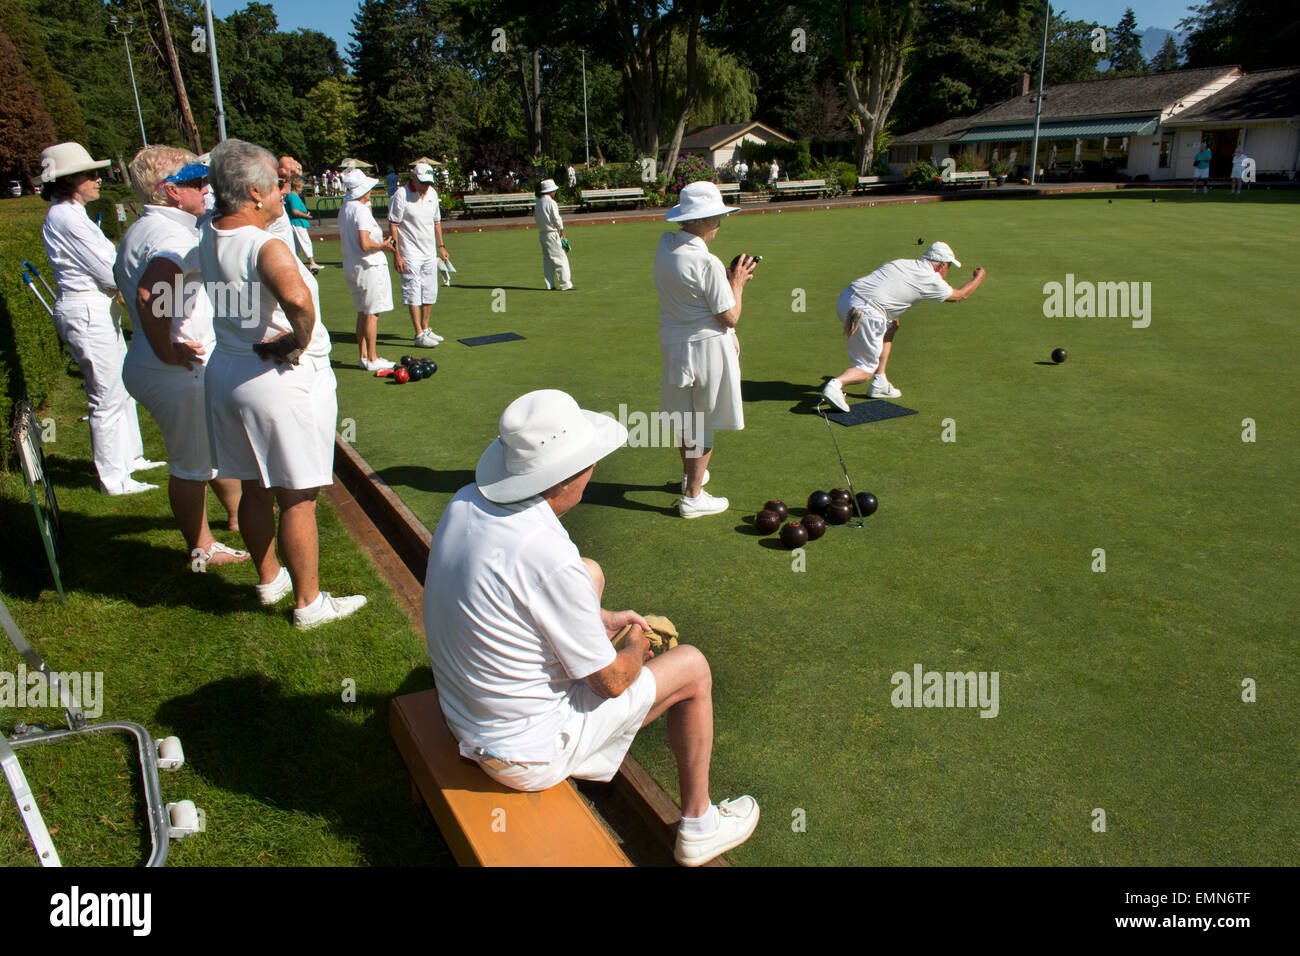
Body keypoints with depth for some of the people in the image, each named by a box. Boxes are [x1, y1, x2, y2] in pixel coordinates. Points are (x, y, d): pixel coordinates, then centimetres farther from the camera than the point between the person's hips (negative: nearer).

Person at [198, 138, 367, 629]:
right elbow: (296, 298, -44)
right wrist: (301, 342, -24)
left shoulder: (209, 237, 3)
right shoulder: (268, 247, -22)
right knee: (297, 498, 3)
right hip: (282, 379, -8)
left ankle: (269, 580, 38)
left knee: (254, 489, 20)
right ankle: (309, 603, 16)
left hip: (225, 371, 9)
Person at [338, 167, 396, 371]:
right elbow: (365, 245, -24)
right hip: (369, 267, -9)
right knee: (372, 314, -3)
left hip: (350, 267, 9)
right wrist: (383, 245, -7)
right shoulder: (362, 210, -17)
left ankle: (364, 356, 20)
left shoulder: (343, 209, 11)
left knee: (362, 314, 15)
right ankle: (372, 360, 0)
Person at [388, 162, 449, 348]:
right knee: (413, 293, -6)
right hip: (410, 254, -7)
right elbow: (393, 225, -12)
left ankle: (425, 328, 24)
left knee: (430, 292, 12)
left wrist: (441, 246, 19)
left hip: (430, 252, 7)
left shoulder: (432, 193, 8)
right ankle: (419, 335, -5)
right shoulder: (401, 195, -12)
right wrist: (396, 254, -16)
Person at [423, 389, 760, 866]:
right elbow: (613, 681, -19)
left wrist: (599, 618, 12)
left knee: (590, 573, 19)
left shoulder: (465, 502, -10)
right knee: (691, 667, 8)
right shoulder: (551, 558, -33)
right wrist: (635, 647, 3)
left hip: (460, 714, 8)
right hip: (529, 754, -7)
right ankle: (698, 825, 26)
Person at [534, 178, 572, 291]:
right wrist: (562, 233, -7)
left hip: (542, 234, 8)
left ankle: (550, 285, 12)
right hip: (552, 234, -8)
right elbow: (556, 219, -14)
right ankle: (565, 285, -7)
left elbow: (536, 217, 16)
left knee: (547, 259, 11)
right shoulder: (551, 202, -13)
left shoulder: (538, 203, 11)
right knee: (561, 258, -6)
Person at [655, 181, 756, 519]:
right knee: (703, 423, 5)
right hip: (706, 346, -8)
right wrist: (737, 281, -4)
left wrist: (730, 274, 7)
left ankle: (690, 473, 44)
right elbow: (730, 317, -18)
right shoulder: (707, 263, -23)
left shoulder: (664, 246, 0)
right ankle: (692, 497, 13)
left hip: (673, 344, 8)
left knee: (686, 416, 24)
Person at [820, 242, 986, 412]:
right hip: (864, 313, -8)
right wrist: (978, 278, 41)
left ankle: (879, 384, 26)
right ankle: (836, 384, -25)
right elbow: (960, 295, 23)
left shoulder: (903, 263, 24)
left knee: (890, 326, 30)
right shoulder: (931, 279, 6)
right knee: (865, 370, 5)